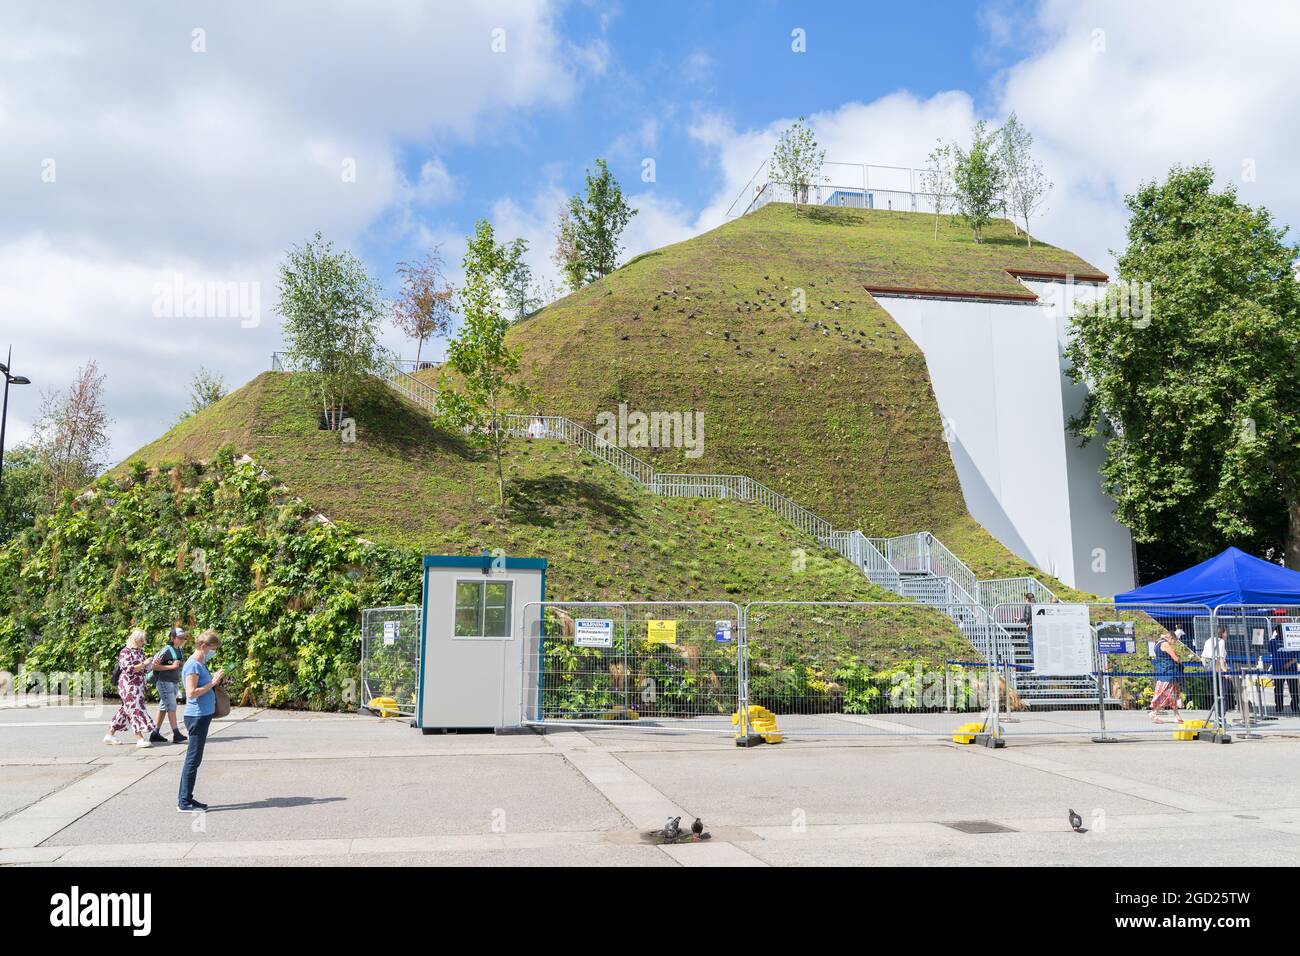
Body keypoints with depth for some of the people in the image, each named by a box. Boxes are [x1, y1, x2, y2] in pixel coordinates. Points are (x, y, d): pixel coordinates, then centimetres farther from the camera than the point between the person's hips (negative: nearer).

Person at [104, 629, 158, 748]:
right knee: (135, 709, -12)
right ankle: (140, 738, -14)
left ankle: (110, 735, 22)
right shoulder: (125, 652, -11)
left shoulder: (140, 651, 14)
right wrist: (143, 664, -22)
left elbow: (146, 667, 18)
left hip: (138, 686, 8)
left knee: (126, 710, 12)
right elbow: (128, 669, -20)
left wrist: (153, 663, 0)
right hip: (128, 686, -8)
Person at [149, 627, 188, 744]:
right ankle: (176, 734, -15)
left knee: (163, 707, 12)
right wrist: (171, 666, -19)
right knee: (171, 707, -12)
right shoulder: (166, 650, -15)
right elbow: (154, 665, -16)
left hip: (175, 682, 8)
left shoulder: (179, 650, 9)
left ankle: (155, 734, 19)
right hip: (164, 681, -8)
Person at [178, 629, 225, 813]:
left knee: (193, 759, 13)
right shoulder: (193, 665, -14)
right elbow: (191, 693, -21)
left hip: (202, 716, 10)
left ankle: (185, 798, 20)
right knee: (193, 759, -5)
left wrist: (216, 681, 8)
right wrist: (212, 683, -18)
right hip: (197, 716, -10)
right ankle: (185, 802, 0)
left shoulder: (201, 664, 15)